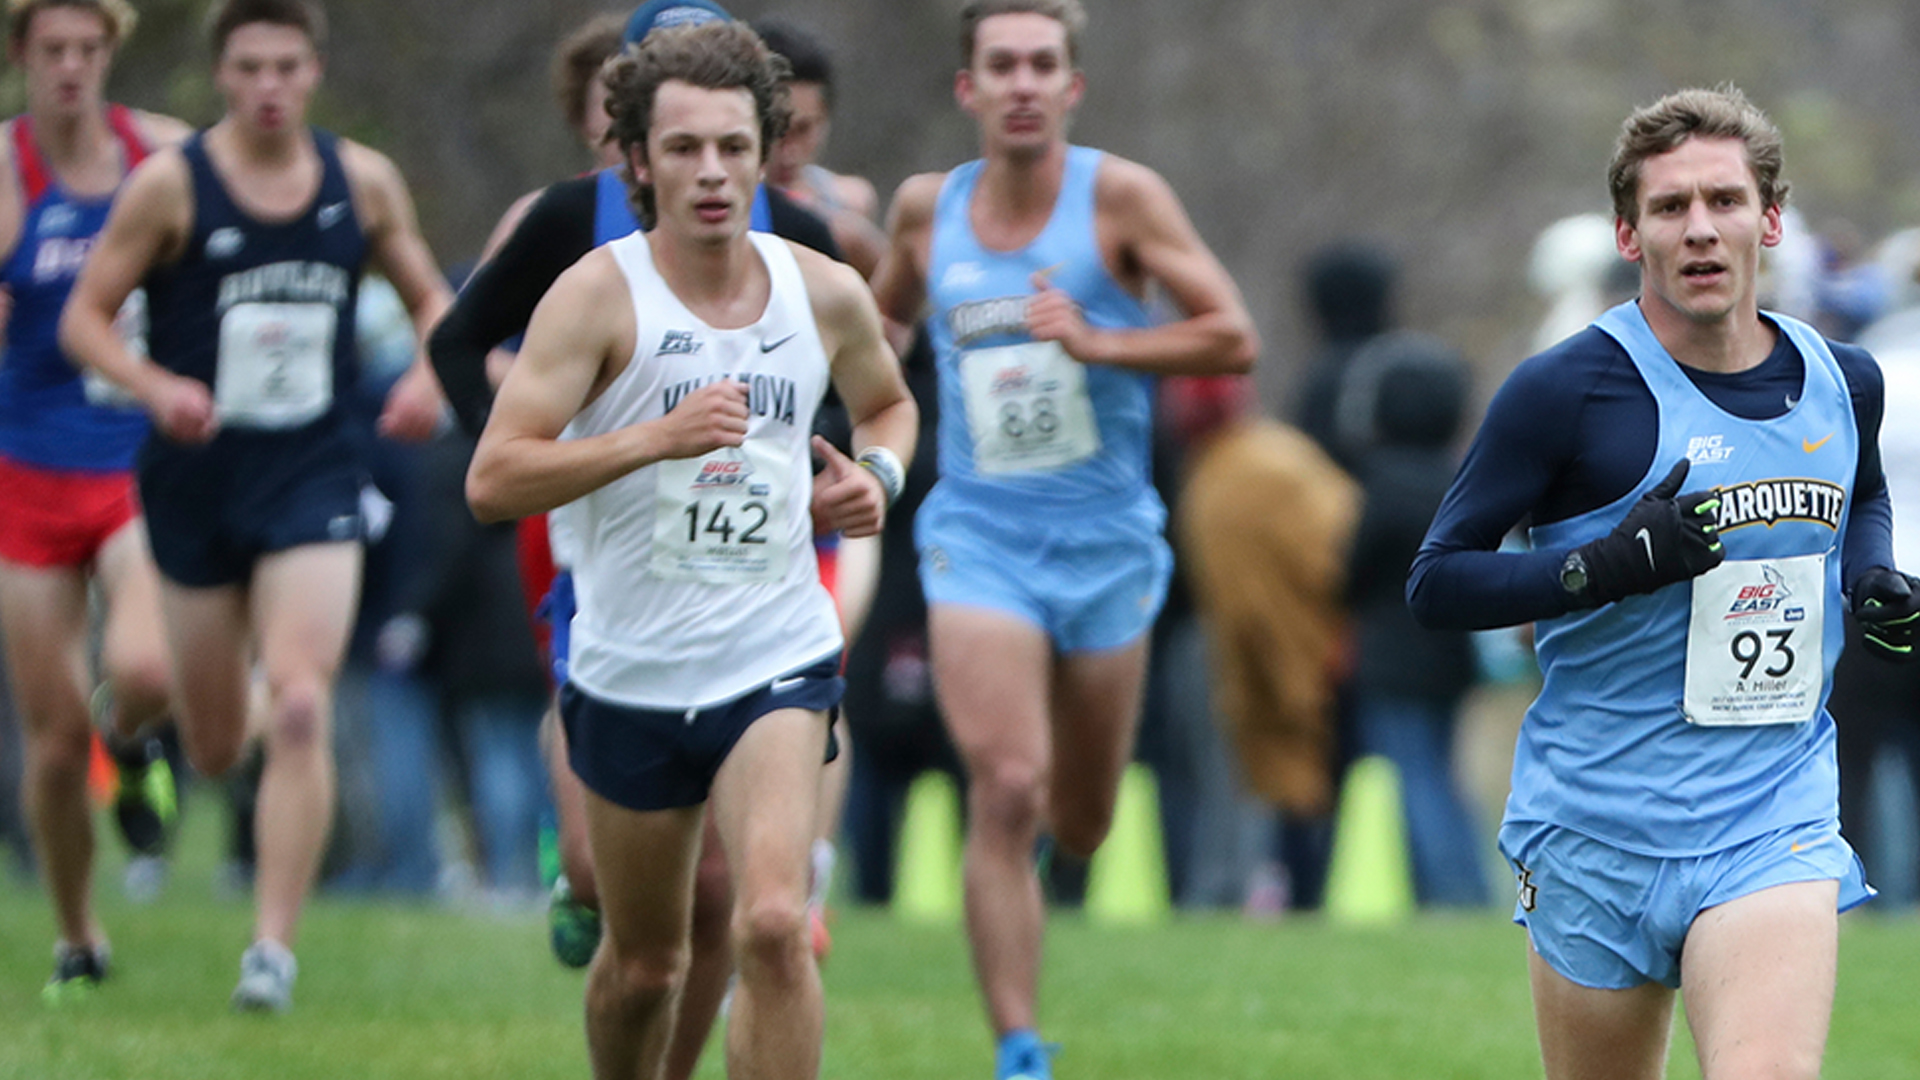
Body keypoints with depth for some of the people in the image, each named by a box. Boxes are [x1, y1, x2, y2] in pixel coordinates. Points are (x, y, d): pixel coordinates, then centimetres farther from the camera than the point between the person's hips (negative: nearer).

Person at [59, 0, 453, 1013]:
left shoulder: (363, 182, 2)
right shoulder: (170, 184, -6)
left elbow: (429, 295, 15)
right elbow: (84, 315, -3)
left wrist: (429, 372, -6)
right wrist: (155, 387, -21)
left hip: (312, 476, 1)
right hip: (196, 475, -1)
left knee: (300, 710, -17)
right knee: (215, 748, 8)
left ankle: (274, 945, -12)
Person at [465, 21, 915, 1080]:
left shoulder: (828, 294, 0)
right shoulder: (599, 293, -11)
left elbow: (886, 402, 23)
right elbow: (492, 479, -18)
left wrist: (878, 473, 0)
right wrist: (657, 437, -28)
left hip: (776, 665, 1)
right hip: (629, 673, -1)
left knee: (773, 924, -21)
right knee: (643, 962, 13)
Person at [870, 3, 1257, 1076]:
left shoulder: (1119, 196, -6)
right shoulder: (927, 208, 3)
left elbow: (1234, 337, -11)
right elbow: (880, 320, 24)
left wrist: (1099, 343, -20)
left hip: (1107, 539, 0)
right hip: (980, 538, 0)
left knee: (1079, 828, 11)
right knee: (1005, 794, -18)